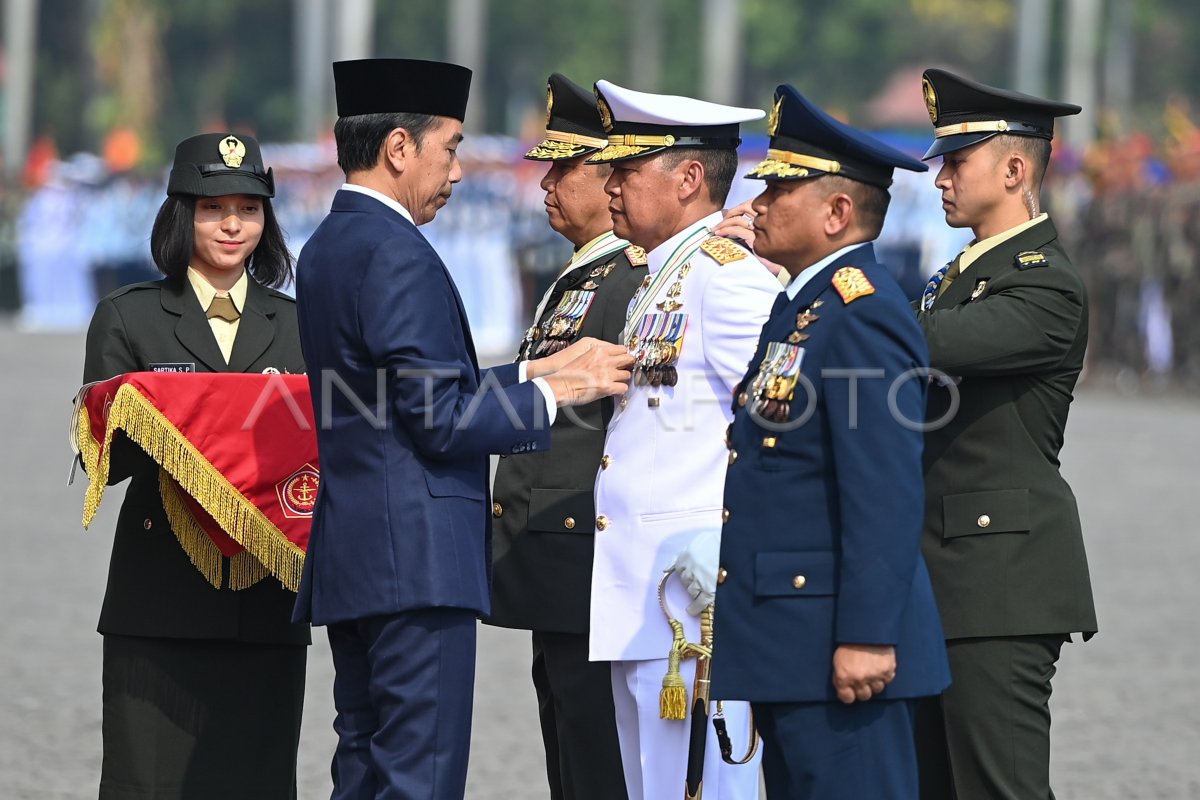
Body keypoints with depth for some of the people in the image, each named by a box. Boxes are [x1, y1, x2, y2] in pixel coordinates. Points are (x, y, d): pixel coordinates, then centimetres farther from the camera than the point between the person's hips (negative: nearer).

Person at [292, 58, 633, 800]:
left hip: (351, 559, 10)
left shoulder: (327, 247, 16)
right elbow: (441, 423, -17)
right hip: (416, 558, -10)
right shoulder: (396, 253, -15)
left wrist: (536, 371, 15)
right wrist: (557, 393, -6)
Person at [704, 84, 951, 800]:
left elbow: (888, 494, -22)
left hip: (838, 639, -11)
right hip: (787, 641, 11)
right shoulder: (801, 305, 17)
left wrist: (867, 636, -24)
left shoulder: (864, 315, -16)